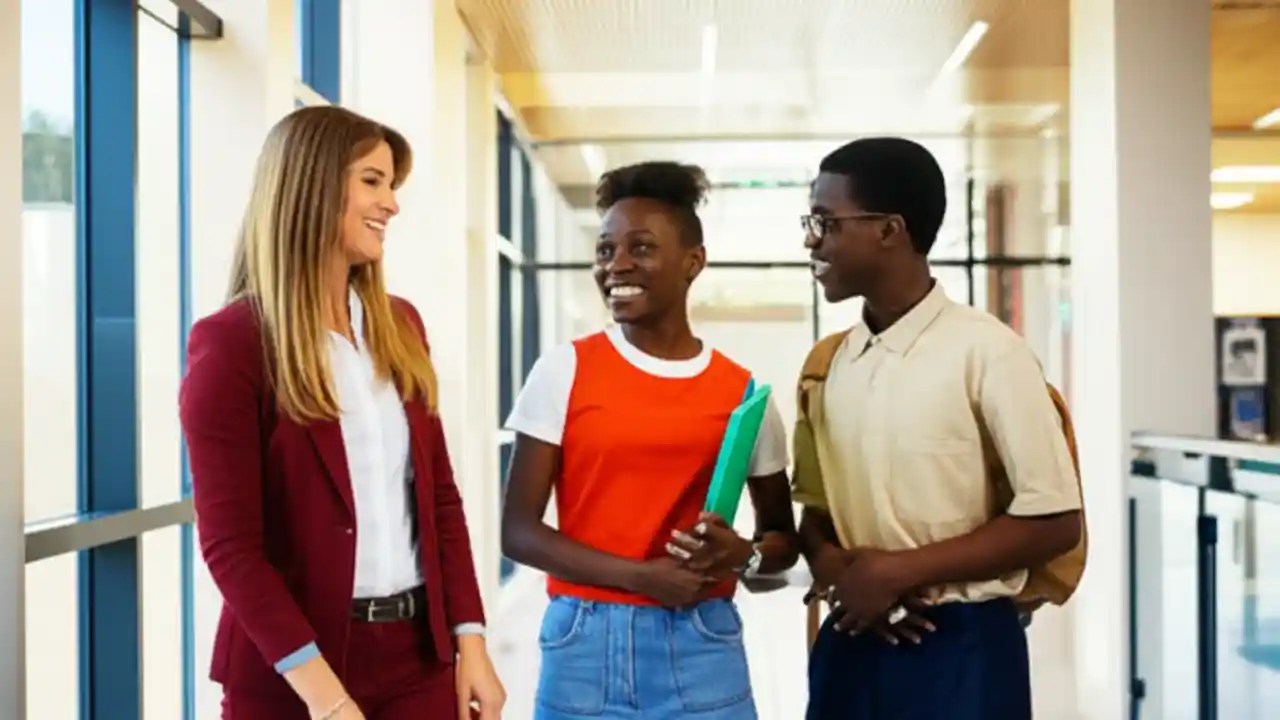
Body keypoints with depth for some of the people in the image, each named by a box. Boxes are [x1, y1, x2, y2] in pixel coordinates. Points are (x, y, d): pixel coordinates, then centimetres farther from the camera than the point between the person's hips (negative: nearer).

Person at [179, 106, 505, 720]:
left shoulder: (399, 324, 8)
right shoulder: (231, 343, -10)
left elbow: (439, 494, 9)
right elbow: (229, 544, -13)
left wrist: (469, 638, 2)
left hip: (418, 653, 5)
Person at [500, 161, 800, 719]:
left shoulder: (742, 391, 3)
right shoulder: (564, 371, -2)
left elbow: (784, 538, 13)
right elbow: (518, 531, -5)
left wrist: (745, 556, -10)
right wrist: (643, 576, -15)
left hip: (703, 646, 2)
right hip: (586, 642, -1)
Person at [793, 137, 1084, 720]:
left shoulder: (984, 350, -11)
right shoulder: (830, 363, 6)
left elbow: (1054, 521, -12)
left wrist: (895, 571, -14)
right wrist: (833, 567, -8)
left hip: (960, 647, -5)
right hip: (851, 643, 5)